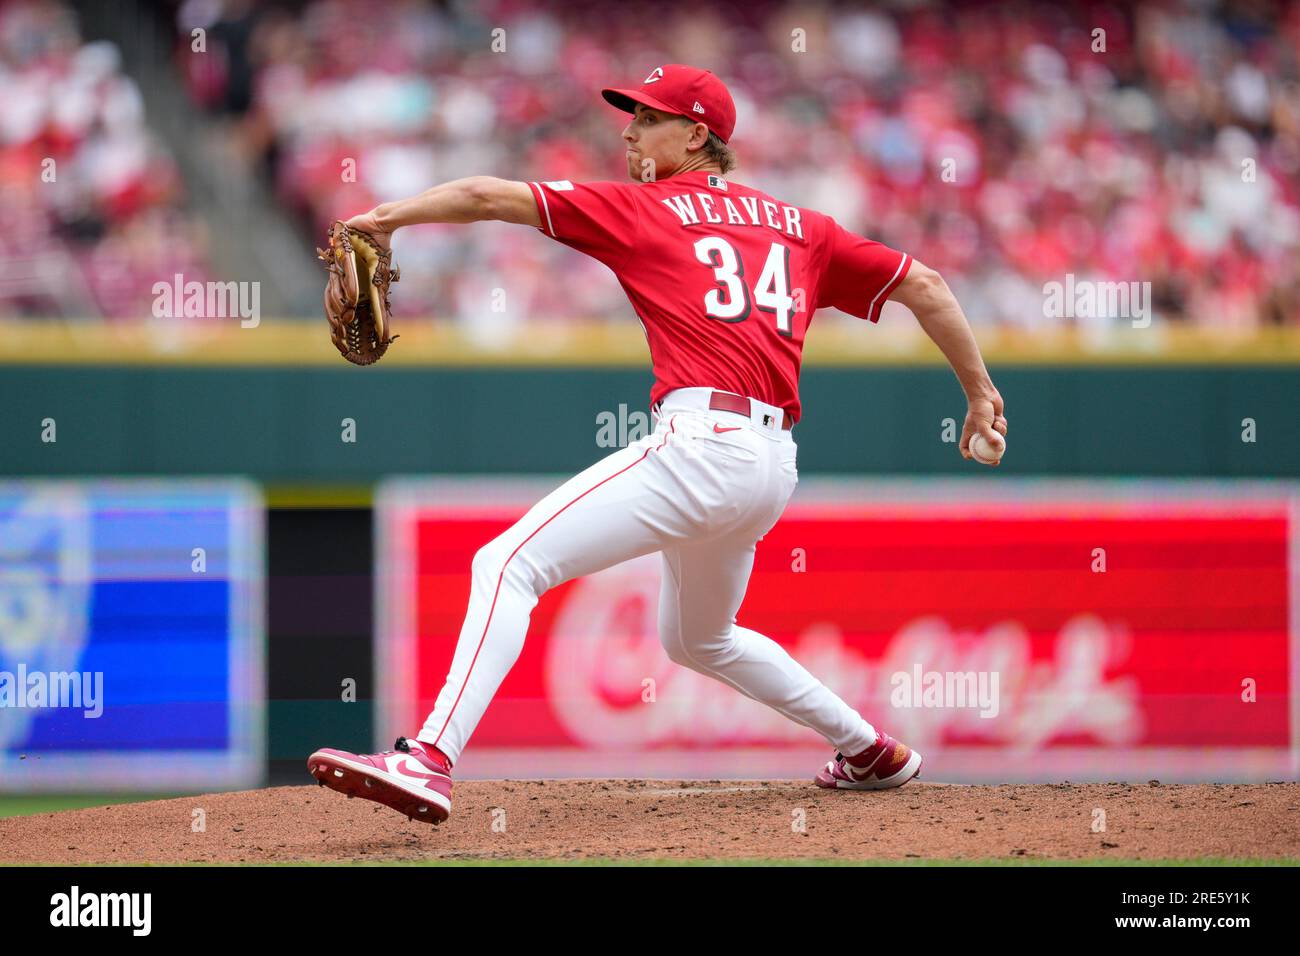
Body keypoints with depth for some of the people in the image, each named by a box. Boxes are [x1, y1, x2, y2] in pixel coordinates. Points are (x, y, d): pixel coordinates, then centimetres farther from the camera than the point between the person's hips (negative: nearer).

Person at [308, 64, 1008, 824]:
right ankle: (871, 752, 38)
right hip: (773, 469, 8)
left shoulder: (643, 210, 6)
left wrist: (388, 215, 10)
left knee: (508, 565, -14)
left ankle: (429, 760, -33)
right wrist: (980, 390, 29)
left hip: (702, 443, -8)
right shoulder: (798, 227, 22)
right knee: (698, 640, 33)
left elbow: (488, 197, 3)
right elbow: (924, 285, 22)